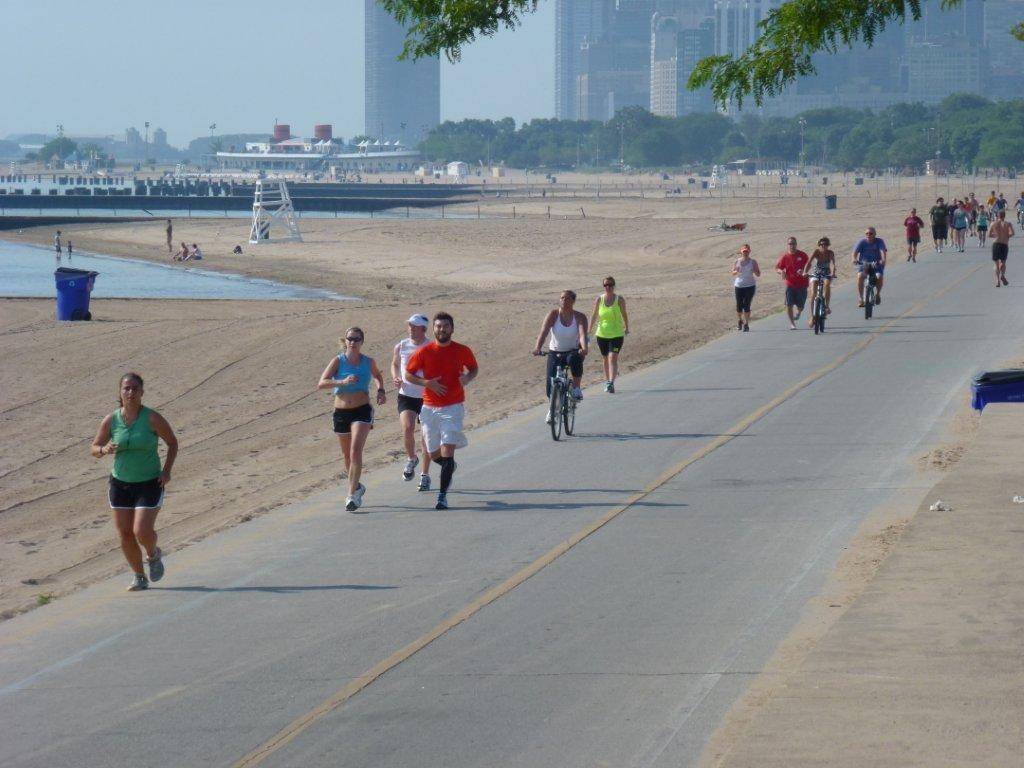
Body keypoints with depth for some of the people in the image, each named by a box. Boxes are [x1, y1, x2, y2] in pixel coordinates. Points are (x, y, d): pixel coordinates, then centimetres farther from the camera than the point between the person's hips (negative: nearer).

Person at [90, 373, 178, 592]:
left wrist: (166, 471, -11)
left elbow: (172, 443, 0)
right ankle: (139, 577, 21)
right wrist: (104, 450, -18)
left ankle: (154, 555, 22)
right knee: (125, 535, 3)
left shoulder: (152, 419, -12)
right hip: (120, 484, 3)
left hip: (149, 484, -3)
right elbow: (94, 449, 6)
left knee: (142, 532, -14)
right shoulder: (111, 421, -4)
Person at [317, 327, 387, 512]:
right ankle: (356, 487, 39)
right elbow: (321, 383, -15)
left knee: (356, 452, -18)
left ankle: (352, 494, -19)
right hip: (341, 413, 2)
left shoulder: (368, 362, 2)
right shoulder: (338, 361, -4)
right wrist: (343, 382, -28)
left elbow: (377, 376, 25)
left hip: (362, 412, -2)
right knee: (347, 455, 14)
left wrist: (381, 391, 6)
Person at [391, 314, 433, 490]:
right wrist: (396, 378, 0)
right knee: (407, 428, -22)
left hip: (427, 397, -1)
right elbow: (395, 364, 20)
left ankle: (425, 475, 20)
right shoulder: (401, 347, 1)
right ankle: (411, 459, 8)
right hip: (406, 395, 1)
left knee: (427, 436, 6)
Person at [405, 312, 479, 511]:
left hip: (453, 407, -2)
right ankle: (450, 467, 45)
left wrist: (467, 378, -6)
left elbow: (474, 368, 16)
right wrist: (427, 383, -13)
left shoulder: (462, 351, -1)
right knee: (435, 455, 10)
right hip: (430, 408, 2)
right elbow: (408, 375, 4)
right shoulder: (424, 352, -2)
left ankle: (442, 495, -11)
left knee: (447, 453, -14)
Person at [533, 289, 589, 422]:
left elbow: (583, 334, -26)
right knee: (550, 382, -11)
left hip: (573, 351, -1)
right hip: (555, 352, 2)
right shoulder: (553, 315, -10)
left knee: (574, 360, -39)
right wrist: (537, 347, -40)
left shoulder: (580, 317, -10)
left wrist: (584, 348, -47)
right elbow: (543, 331, -23)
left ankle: (576, 388, -16)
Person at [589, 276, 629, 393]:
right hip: (602, 334, 3)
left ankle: (611, 383, -24)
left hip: (617, 334, -3)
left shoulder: (619, 300, -5)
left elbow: (624, 314, 7)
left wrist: (626, 329, 16)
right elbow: (594, 315, 5)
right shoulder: (599, 300, -1)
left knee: (613, 358, -16)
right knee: (605, 359, 14)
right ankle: (607, 381, 29)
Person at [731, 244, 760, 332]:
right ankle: (739, 321, 26)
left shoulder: (753, 262, 0)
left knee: (746, 305, -8)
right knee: (739, 305, 2)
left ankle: (746, 324, -3)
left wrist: (754, 271, -21)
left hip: (750, 286, -2)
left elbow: (758, 274, 2)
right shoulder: (737, 261, 4)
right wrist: (736, 271, -13)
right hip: (739, 286, 2)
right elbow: (733, 273, 10)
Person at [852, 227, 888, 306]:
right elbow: (855, 251, -20)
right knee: (860, 276, -28)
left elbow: (883, 251, -23)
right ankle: (861, 299, -18)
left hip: (876, 264, -1)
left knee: (879, 277, -28)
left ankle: (878, 294, 5)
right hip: (864, 264, 1)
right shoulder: (862, 242, -6)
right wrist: (854, 259, -42)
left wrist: (883, 260, -44)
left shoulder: (879, 242, -8)